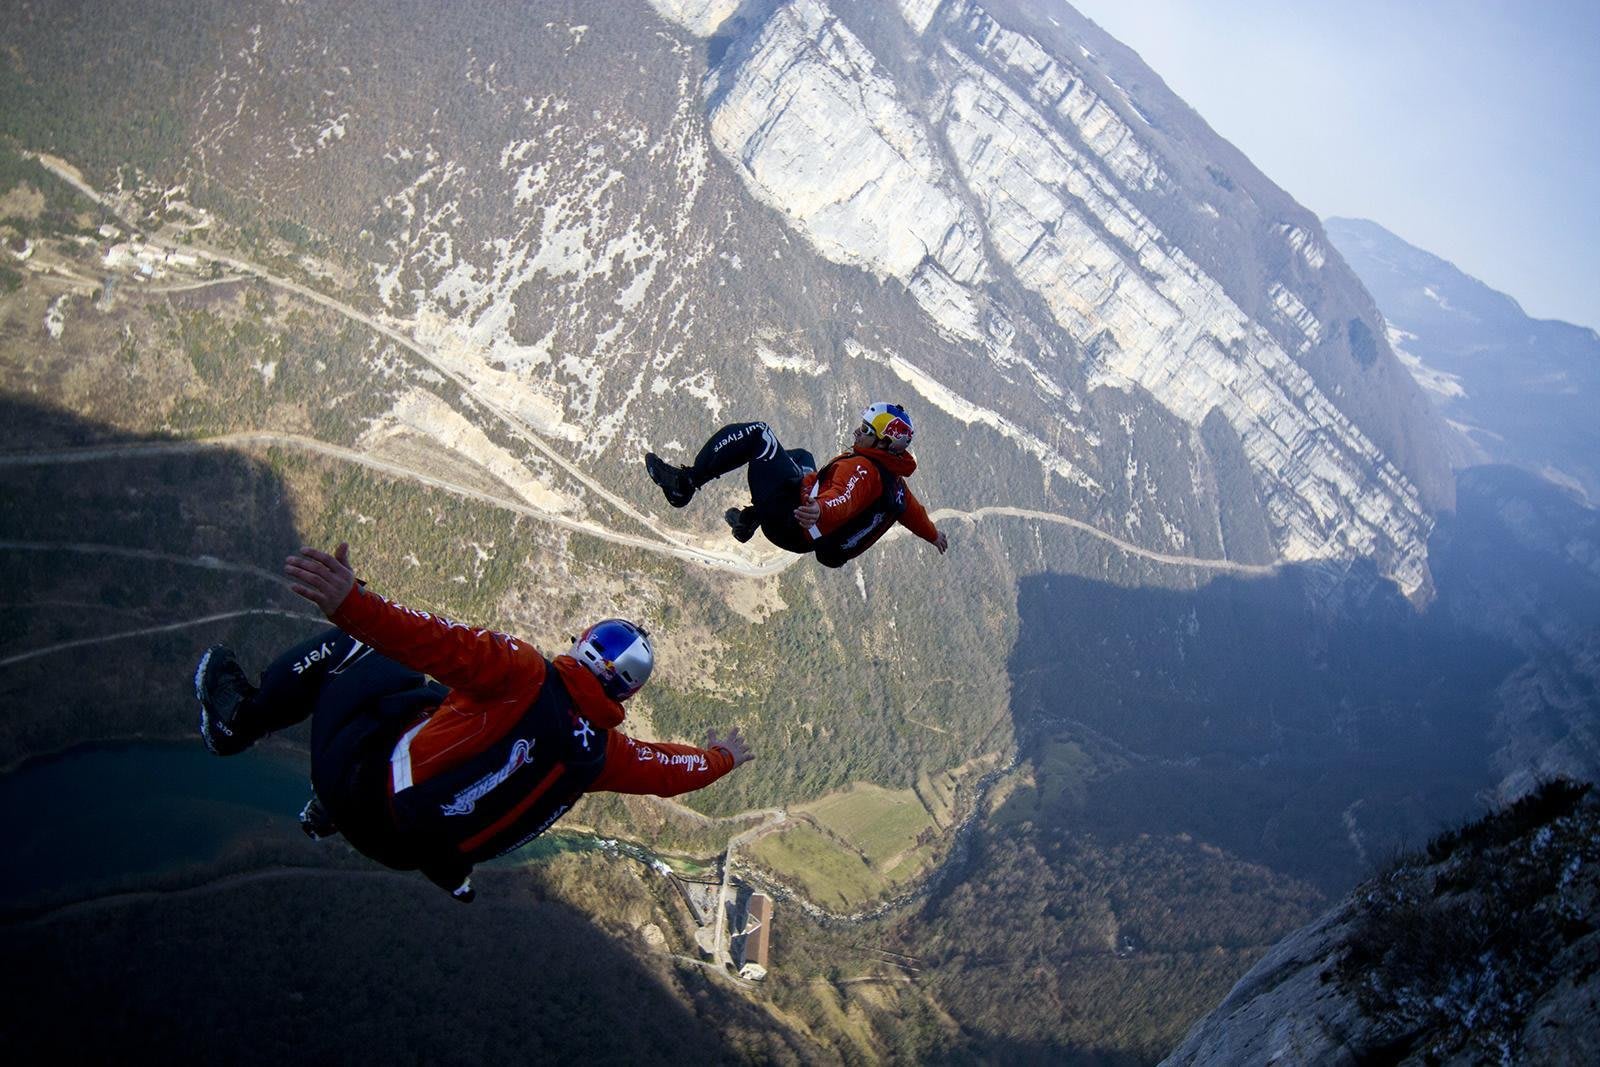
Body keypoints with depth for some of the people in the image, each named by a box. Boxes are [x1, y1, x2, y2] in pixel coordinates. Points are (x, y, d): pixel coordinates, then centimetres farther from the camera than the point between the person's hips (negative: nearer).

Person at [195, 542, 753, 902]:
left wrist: (354, 603, -43)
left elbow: (442, 644, -35)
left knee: (347, 647, 12)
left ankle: (235, 721, 25)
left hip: (367, 784, -5)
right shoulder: (605, 752, -3)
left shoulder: (526, 677, -20)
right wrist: (722, 758, 34)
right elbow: (672, 769, 15)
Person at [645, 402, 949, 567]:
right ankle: (750, 519, 21)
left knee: (758, 434, -12)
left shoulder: (863, 468, -20)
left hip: (790, 523, -10)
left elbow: (844, 500, -41)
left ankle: (685, 482, -14)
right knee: (801, 456, 36)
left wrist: (820, 511, -63)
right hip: (806, 539, 10)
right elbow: (914, 512, 25)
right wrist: (933, 534, 45)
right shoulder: (894, 480, 7)